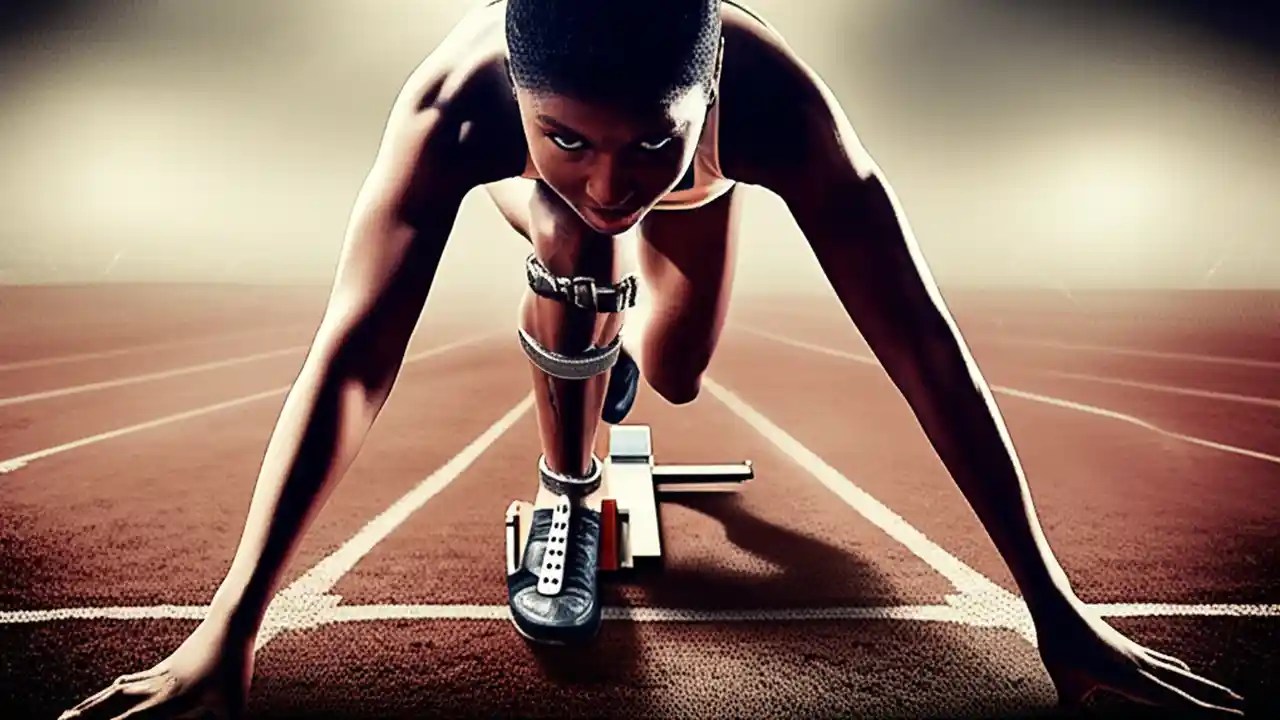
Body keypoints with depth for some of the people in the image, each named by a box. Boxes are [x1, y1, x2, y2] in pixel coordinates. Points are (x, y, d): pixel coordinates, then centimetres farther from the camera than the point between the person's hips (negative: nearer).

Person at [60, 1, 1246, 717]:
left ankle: (613, 346, 46)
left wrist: (1055, 607, -39)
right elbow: (350, 359, -47)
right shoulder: (457, 108, -46)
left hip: (697, 184, 1)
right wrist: (228, 624, -47)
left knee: (676, 378, 8)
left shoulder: (772, 104, -46)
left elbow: (923, 344, -44)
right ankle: (564, 492, -8)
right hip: (525, 180, -1)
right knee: (572, 254, -34)